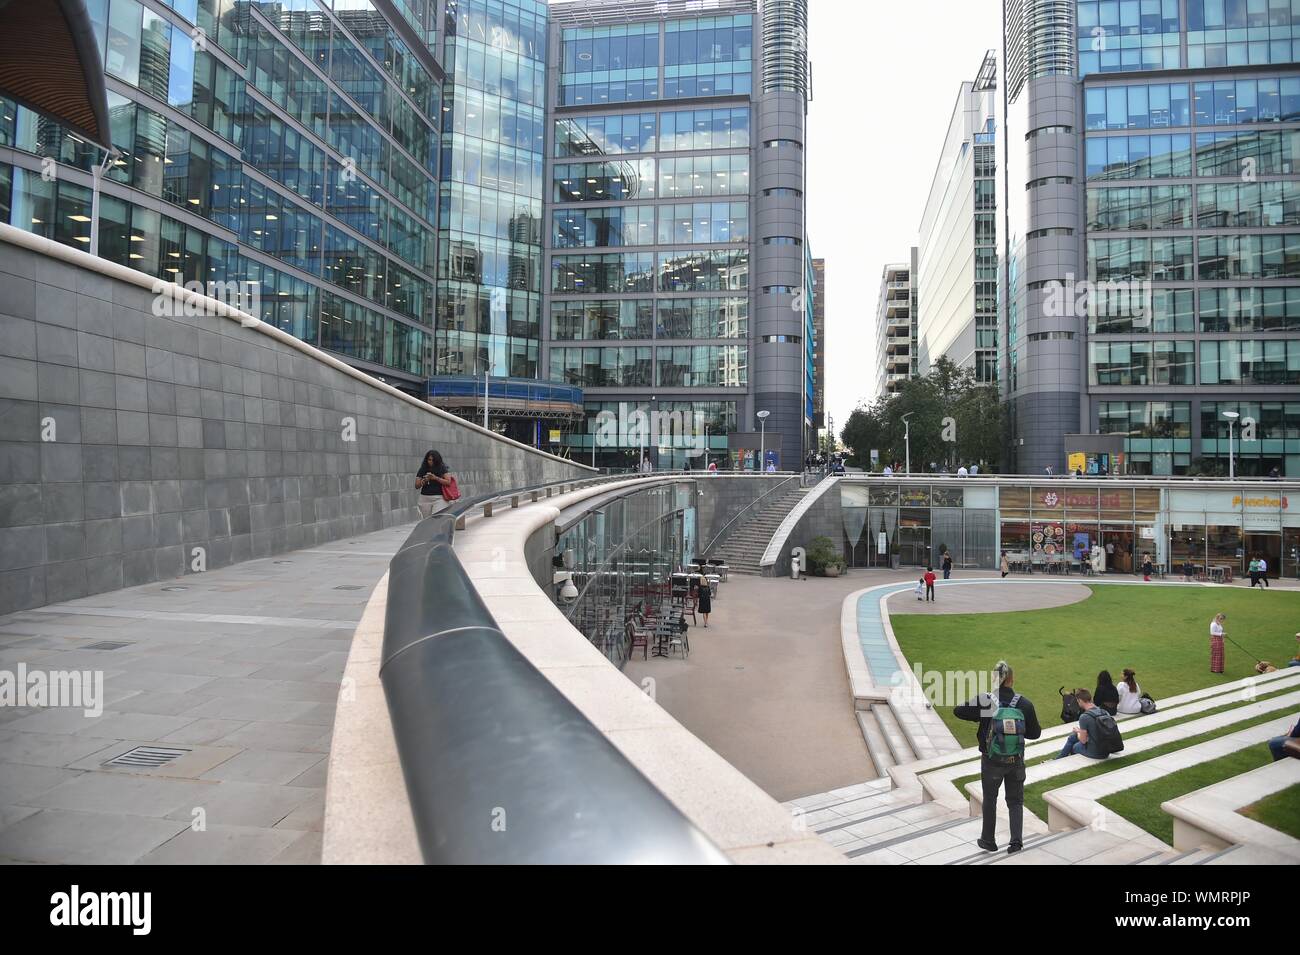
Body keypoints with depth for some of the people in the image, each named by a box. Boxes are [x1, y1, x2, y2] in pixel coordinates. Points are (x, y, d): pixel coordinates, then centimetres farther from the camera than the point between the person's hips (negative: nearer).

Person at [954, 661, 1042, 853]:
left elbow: (958, 711, -8)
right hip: (1016, 761, 1)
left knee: (990, 800, 16)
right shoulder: (1024, 704, -11)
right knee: (1016, 801, 19)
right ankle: (1016, 841, 11)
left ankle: (988, 841, 26)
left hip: (991, 762, -1)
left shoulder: (985, 701, -16)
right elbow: (1035, 733, -3)